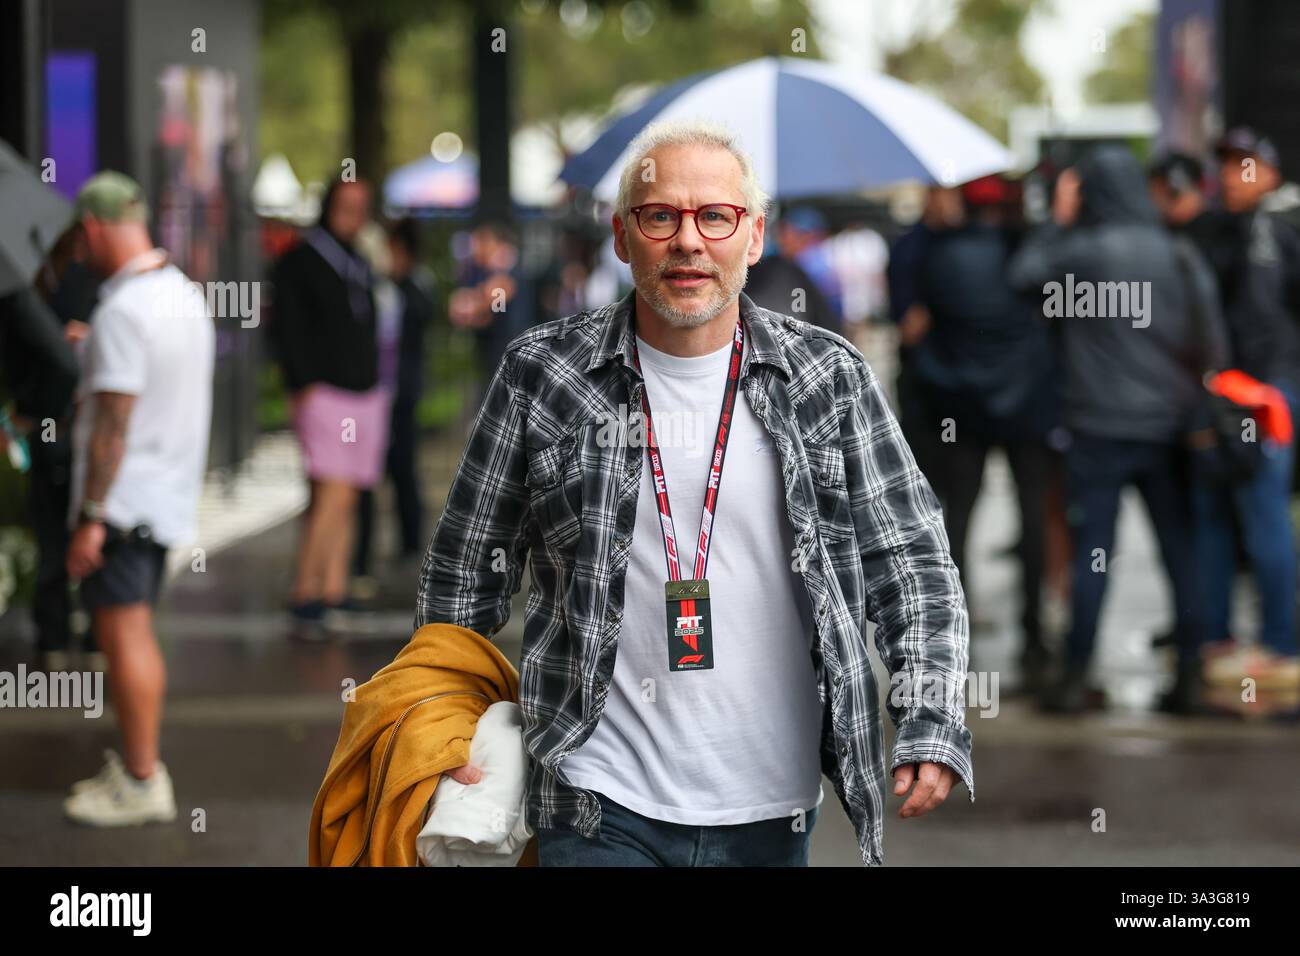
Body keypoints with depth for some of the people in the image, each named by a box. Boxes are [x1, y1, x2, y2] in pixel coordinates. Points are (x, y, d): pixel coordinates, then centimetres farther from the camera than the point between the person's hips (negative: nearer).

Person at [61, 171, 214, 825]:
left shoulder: (121, 312, -19)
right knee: (136, 635, 16)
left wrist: (90, 518, -20)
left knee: (123, 635, -5)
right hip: (170, 494, 9)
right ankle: (135, 764, 23)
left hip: (123, 499, -9)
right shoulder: (185, 295, 10)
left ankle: (143, 784, -3)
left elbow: (113, 421, -21)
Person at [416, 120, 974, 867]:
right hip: (601, 809, -1)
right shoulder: (544, 376, 0)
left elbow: (911, 565, 3)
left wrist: (933, 727, -9)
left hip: (772, 813, 1)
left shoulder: (829, 377, 2)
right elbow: (466, 575, 9)